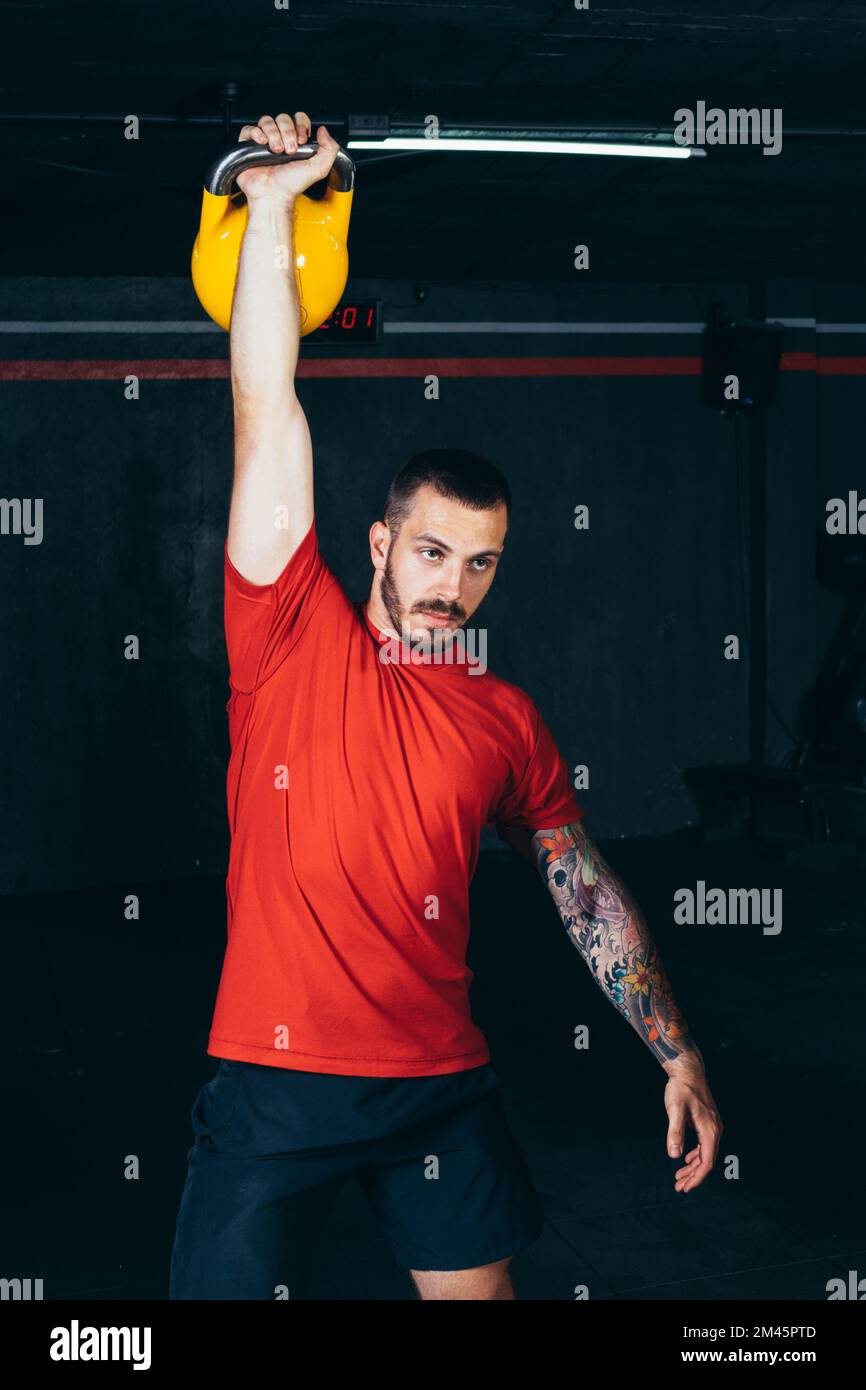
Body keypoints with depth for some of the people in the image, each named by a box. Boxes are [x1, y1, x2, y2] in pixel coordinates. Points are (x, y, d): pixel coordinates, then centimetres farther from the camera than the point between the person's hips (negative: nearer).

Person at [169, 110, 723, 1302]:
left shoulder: (507, 722, 6)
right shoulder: (292, 640, -1)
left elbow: (589, 894, 11)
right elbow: (267, 409, -5)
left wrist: (677, 1056, 5)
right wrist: (273, 208, -7)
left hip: (443, 1085, 3)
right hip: (277, 1082, -2)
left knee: (481, 1289, 12)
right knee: (230, 1290, 5)